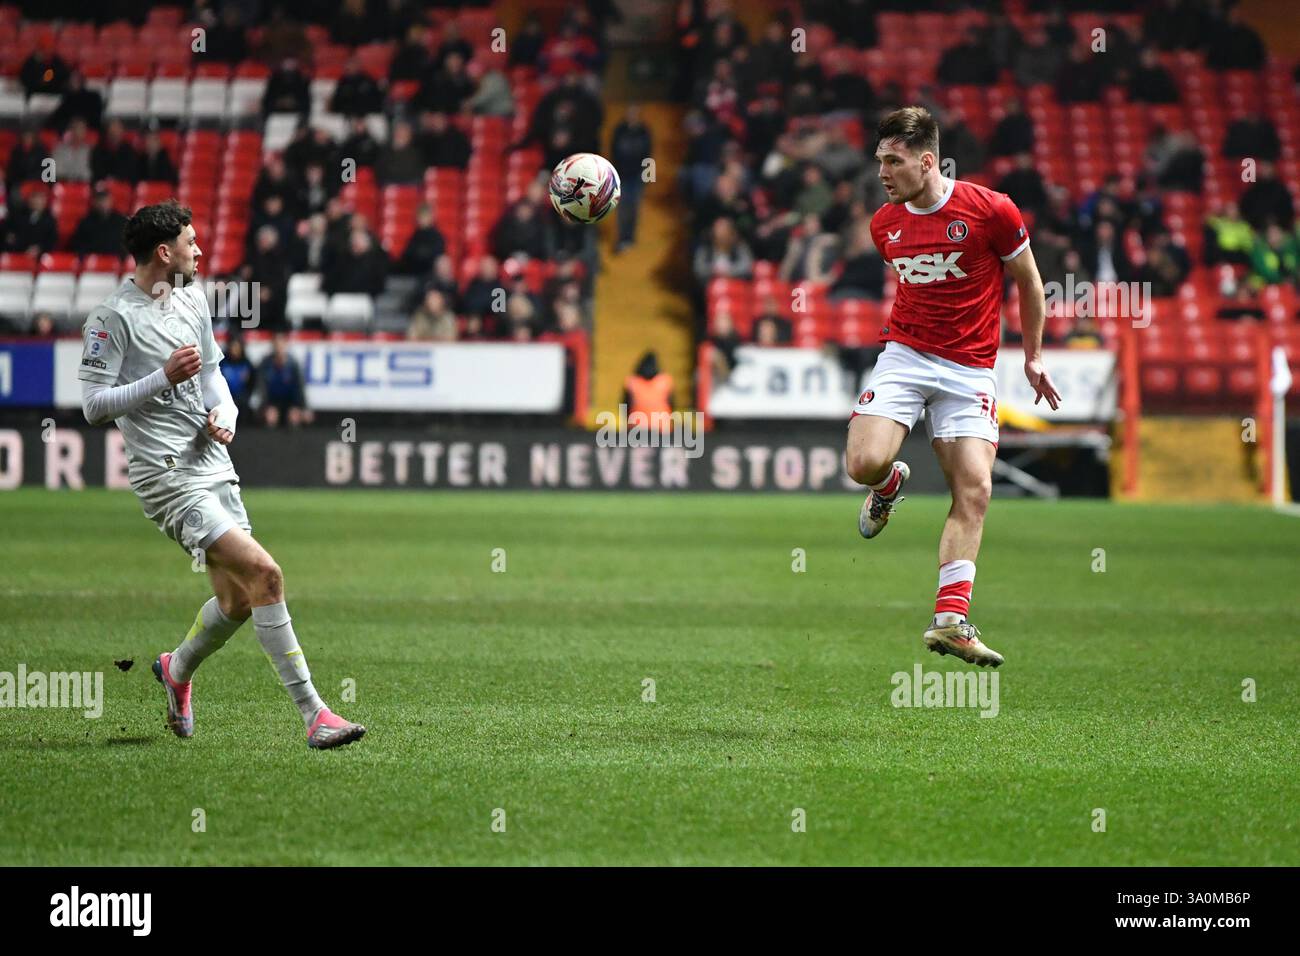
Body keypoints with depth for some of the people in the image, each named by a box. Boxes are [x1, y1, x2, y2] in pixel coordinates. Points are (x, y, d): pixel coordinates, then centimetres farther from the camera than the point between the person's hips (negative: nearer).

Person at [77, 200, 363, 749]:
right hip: (166, 476, -8)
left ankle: (177, 670, 39)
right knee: (264, 573, -20)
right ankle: (313, 714, -17)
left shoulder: (193, 299, 13)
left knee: (237, 601, 8)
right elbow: (93, 406, -13)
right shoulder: (112, 320, -11)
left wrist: (223, 414, 4)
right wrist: (165, 378, -21)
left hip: (213, 466, 8)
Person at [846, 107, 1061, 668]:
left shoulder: (991, 211, -10)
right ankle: (890, 486, 18)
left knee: (975, 491, -12)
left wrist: (1033, 358, 11)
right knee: (865, 463, -21)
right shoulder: (884, 225, 3)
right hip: (904, 355, 2)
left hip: (970, 369, -2)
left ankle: (950, 619, -12)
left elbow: (1029, 282, 4)